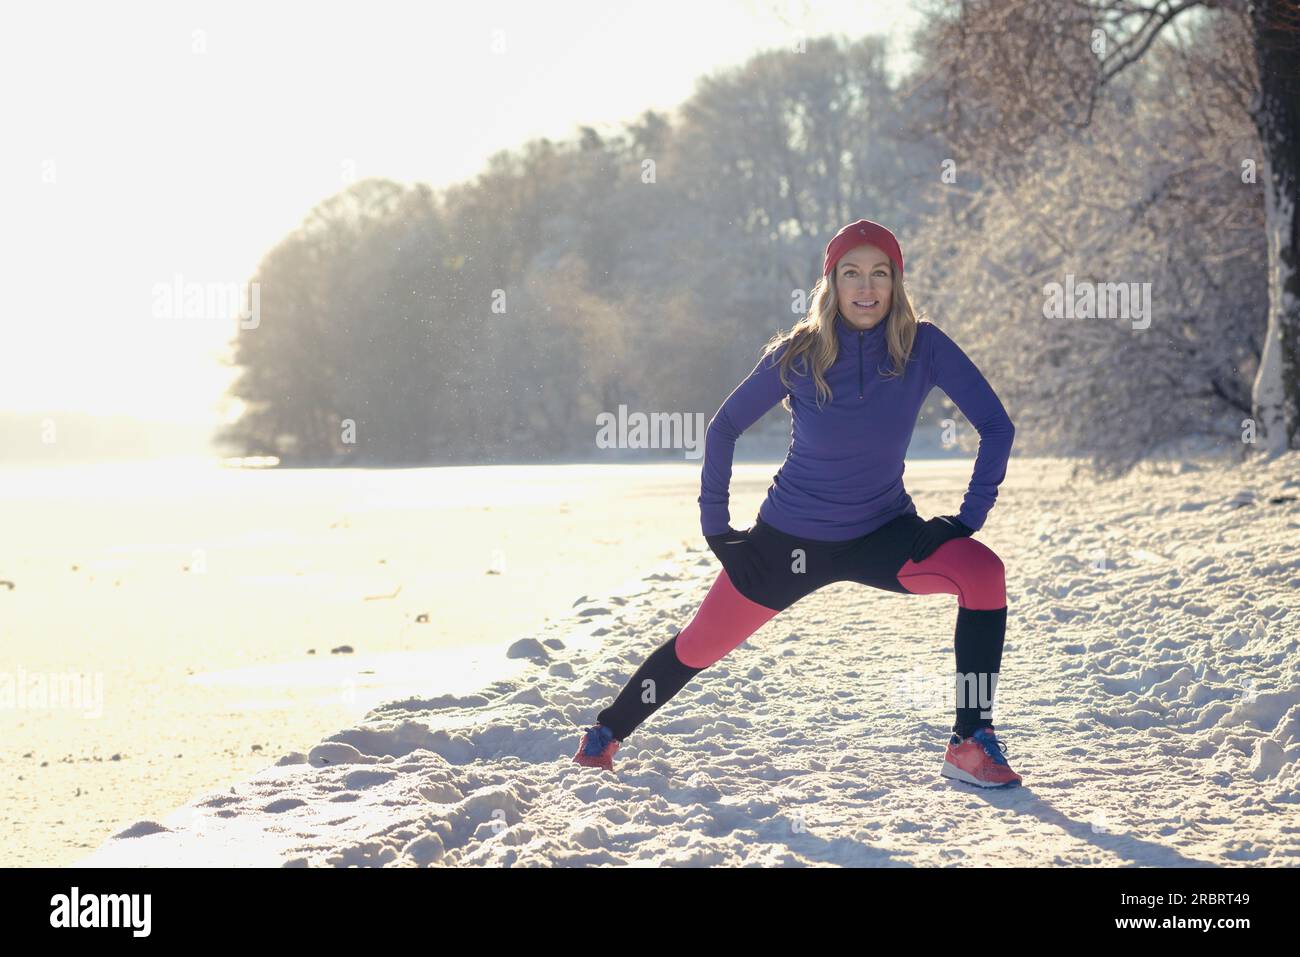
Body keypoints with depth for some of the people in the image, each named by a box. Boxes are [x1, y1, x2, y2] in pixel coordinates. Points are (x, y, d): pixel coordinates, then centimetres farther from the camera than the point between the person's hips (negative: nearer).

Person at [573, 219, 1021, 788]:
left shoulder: (923, 347, -14)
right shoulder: (798, 355, -14)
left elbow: (996, 426, -10)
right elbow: (724, 428, -1)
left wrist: (969, 519, -15)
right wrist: (714, 524, -2)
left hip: (883, 533, 0)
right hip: (791, 538, 0)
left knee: (984, 573, -26)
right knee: (702, 644, 7)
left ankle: (971, 746, -21)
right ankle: (606, 733, 34)